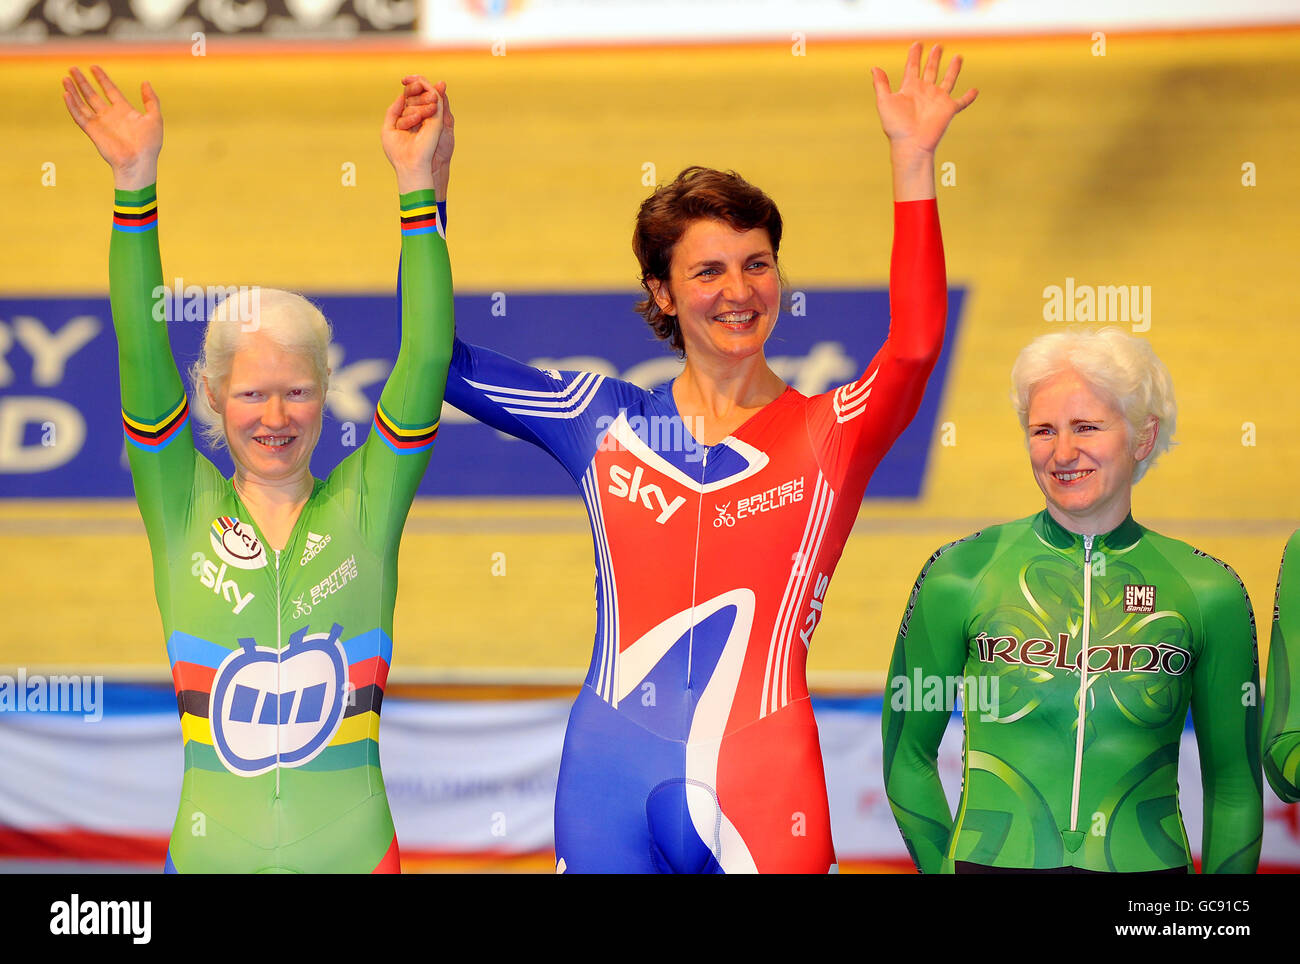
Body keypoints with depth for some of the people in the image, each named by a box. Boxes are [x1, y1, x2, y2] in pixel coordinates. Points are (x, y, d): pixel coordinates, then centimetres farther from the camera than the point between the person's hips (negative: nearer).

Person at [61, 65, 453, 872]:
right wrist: (135, 185, -14)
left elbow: (427, 359, -5)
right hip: (210, 851, 0)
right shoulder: (186, 513, 3)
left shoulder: (365, 509, 2)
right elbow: (142, 355, -5)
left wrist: (416, 190, -12)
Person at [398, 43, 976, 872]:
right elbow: (439, 359, 10)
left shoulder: (830, 432, 2)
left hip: (762, 794, -2)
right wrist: (427, 184, 2)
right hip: (612, 786, 2)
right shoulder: (605, 422, 9)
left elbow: (916, 346, -17)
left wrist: (912, 162, -23)